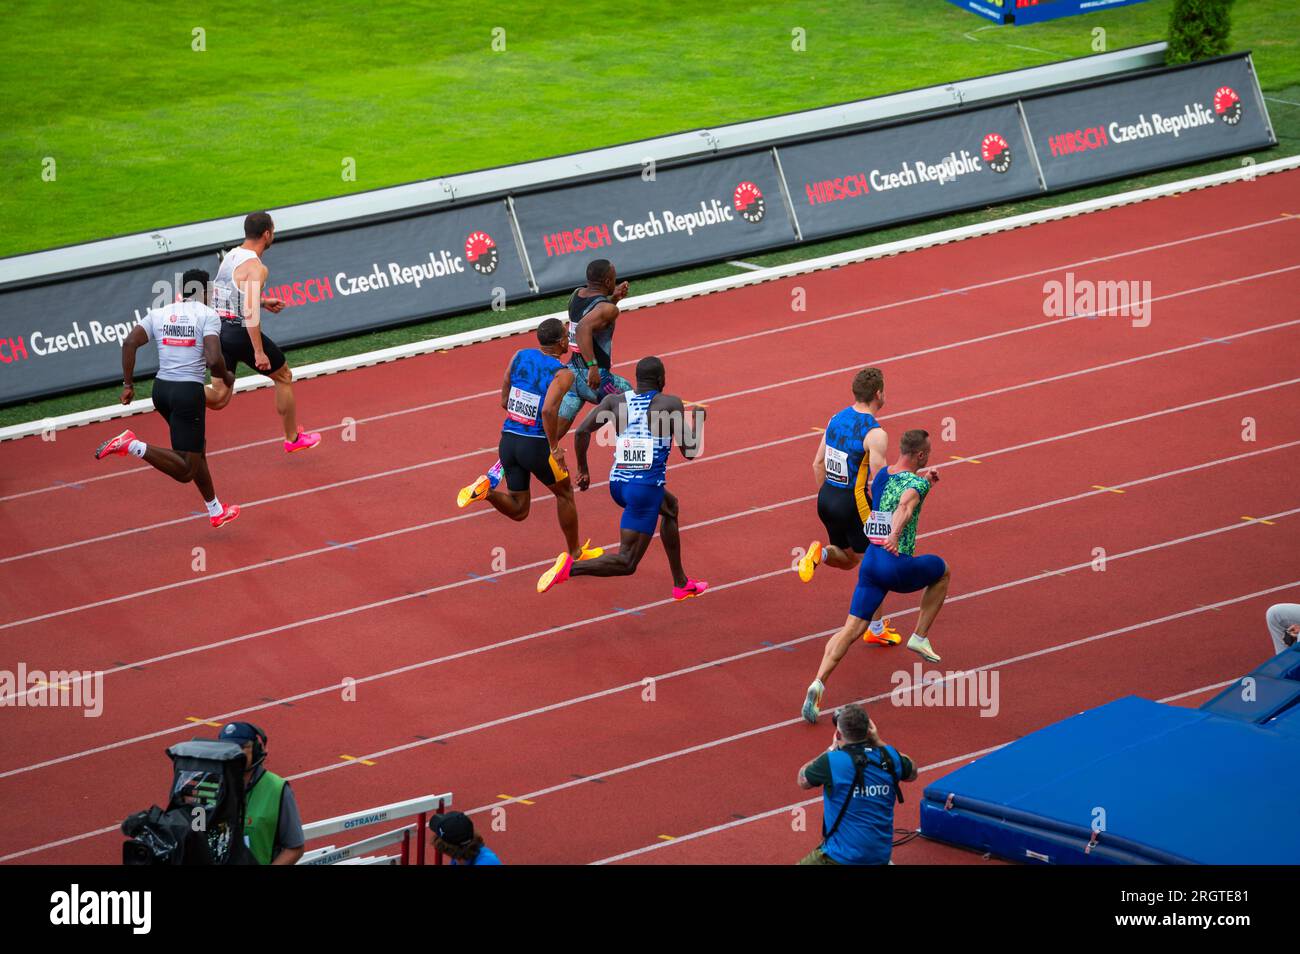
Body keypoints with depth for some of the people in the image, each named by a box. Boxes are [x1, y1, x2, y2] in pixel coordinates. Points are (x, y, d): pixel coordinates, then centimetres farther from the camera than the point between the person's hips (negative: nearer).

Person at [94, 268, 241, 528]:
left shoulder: (159, 313, 9)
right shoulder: (208, 316, -6)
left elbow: (129, 343, -2)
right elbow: (214, 360, -17)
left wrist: (128, 385, 4)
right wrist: (226, 378, 4)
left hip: (161, 389, 7)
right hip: (189, 392, -7)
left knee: (197, 448, 26)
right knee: (185, 472, -4)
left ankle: (216, 511, 36)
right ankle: (133, 445, -23)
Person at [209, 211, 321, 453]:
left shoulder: (230, 256, 9)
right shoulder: (256, 268, -18)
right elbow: (250, 312, -26)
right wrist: (259, 352, -25)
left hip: (219, 330, 7)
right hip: (242, 333, -7)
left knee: (219, 398, 10)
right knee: (283, 376, 18)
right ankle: (293, 438, 28)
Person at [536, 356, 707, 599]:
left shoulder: (615, 401, 6)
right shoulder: (671, 404, -4)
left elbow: (581, 431, -3)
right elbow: (690, 452, -2)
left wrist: (582, 469, 11)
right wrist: (697, 420, 16)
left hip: (618, 485, 7)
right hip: (646, 488, -7)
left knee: (670, 506, 36)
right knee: (627, 564, -4)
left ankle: (681, 584, 41)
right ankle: (570, 568, -30)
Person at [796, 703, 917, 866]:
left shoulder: (831, 762, -18)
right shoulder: (889, 758, -5)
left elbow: (802, 781, 4)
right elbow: (912, 773, 19)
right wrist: (878, 743, 14)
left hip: (843, 858, -6)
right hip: (881, 856, 6)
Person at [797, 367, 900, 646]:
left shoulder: (836, 419, 2)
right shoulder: (875, 434, -20)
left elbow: (818, 463, 9)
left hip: (826, 498, 7)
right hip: (854, 505, -7)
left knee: (848, 559, 26)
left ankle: (819, 553, -5)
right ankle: (876, 629, 21)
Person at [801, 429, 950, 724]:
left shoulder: (881, 475, 13)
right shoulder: (917, 484, -11)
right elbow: (905, 505, -34)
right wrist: (895, 535, -50)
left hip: (870, 560, 6)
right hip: (897, 565, -6)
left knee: (852, 629, 2)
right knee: (941, 570, 26)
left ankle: (819, 683, -19)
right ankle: (920, 637, 24)